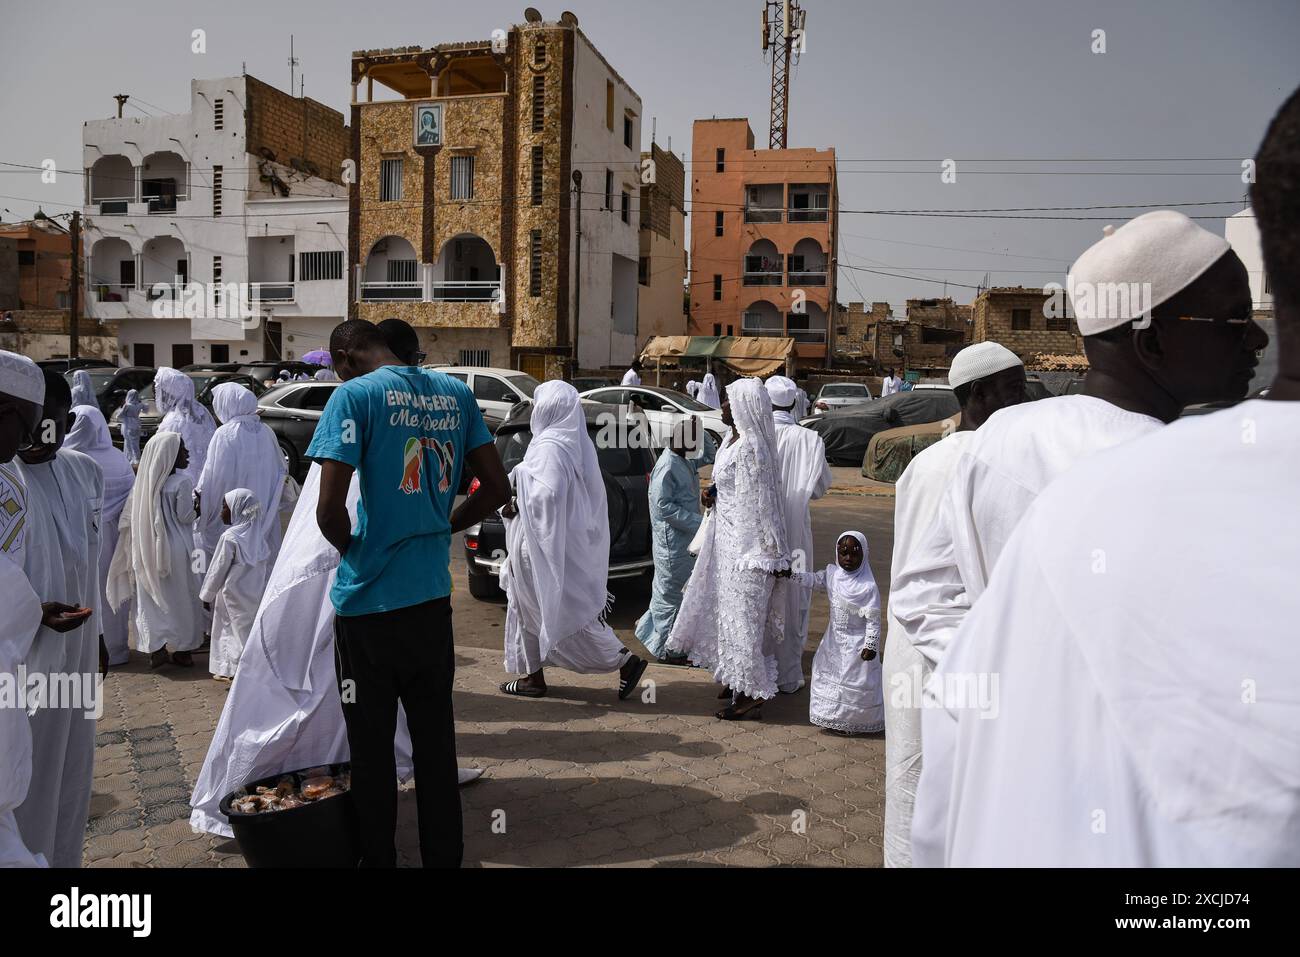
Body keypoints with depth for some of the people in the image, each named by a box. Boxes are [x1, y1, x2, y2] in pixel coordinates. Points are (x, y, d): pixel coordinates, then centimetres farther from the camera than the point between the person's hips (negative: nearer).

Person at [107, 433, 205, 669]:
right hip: (175, 548, -4)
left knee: (152, 597, 13)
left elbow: (129, 517, 2)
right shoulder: (181, 482, -17)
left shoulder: (145, 481, -1)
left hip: (147, 549, 4)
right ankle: (183, 650, 15)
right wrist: (195, 500, 0)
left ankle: (156, 648, 9)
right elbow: (185, 517, -13)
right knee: (180, 597, 9)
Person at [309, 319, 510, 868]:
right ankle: (444, 857, 27)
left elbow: (329, 509, -18)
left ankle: (379, 859, 25)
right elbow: (497, 488, 7)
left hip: (369, 602, -5)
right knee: (436, 740, 15)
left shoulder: (355, 395, -11)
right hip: (433, 596, 5)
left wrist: (351, 549, 1)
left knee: (372, 746, 11)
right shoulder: (455, 394, 6)